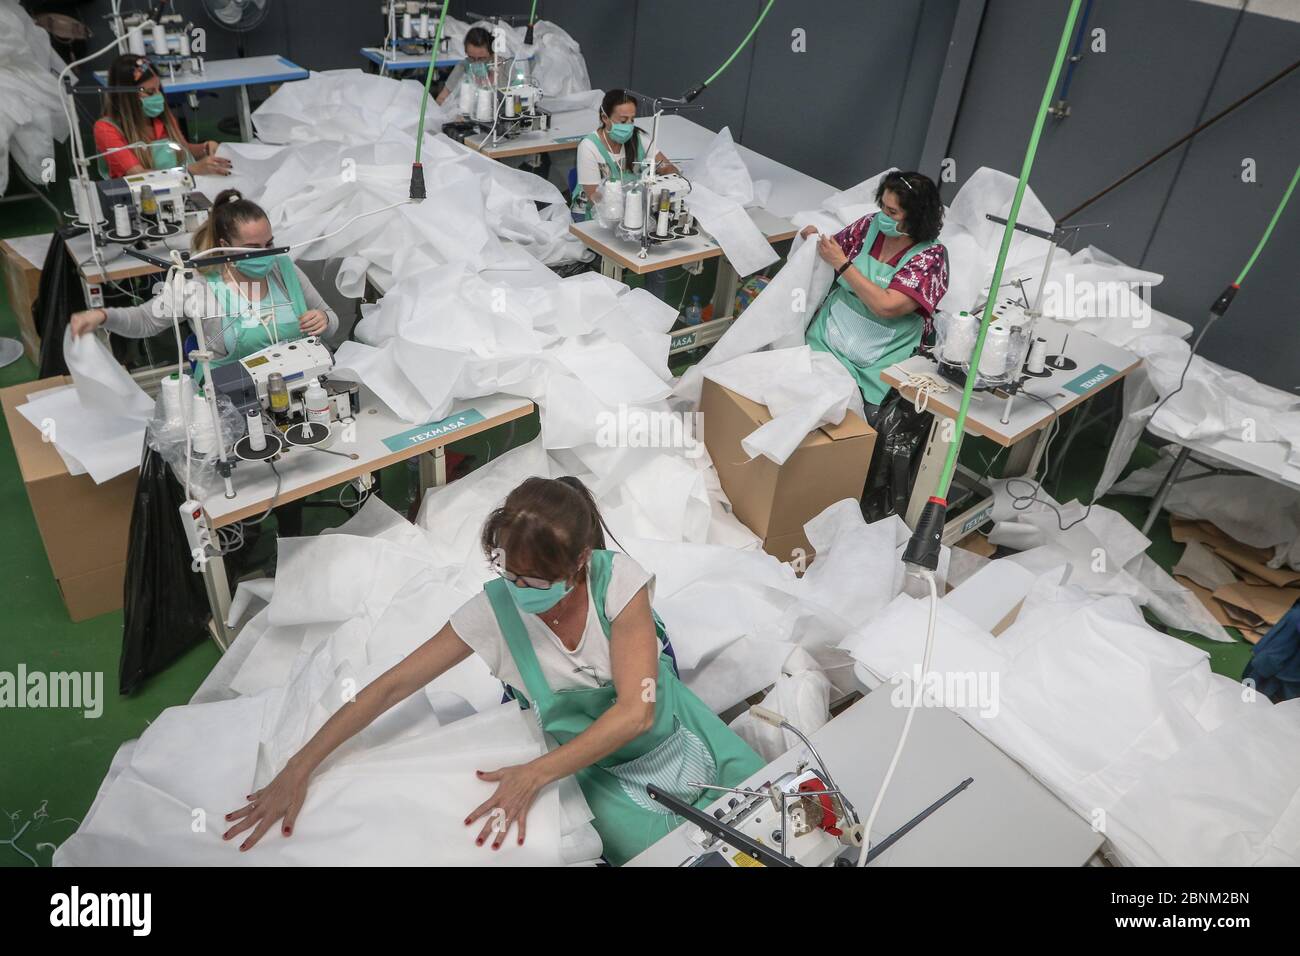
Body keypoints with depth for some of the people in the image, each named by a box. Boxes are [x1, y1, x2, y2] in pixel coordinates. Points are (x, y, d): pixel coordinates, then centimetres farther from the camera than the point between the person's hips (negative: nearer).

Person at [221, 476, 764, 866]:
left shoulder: (619, 580, -26)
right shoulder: (495, 610, -21)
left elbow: (636, 709, -28)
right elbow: (391, 686, -16)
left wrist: (533, 775, -33)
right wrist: (297, 770, -20)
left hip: (676, 730, 1)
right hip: (600, 768, 0)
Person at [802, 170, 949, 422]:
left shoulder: (930, 255, -11)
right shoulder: (872, 225, 4)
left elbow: (887, 306, -23)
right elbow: (838, 249, 21)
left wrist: (842, 264, -20)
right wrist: (815, 239, -3)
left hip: (877, 361, -4)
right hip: (829, 334, 5)